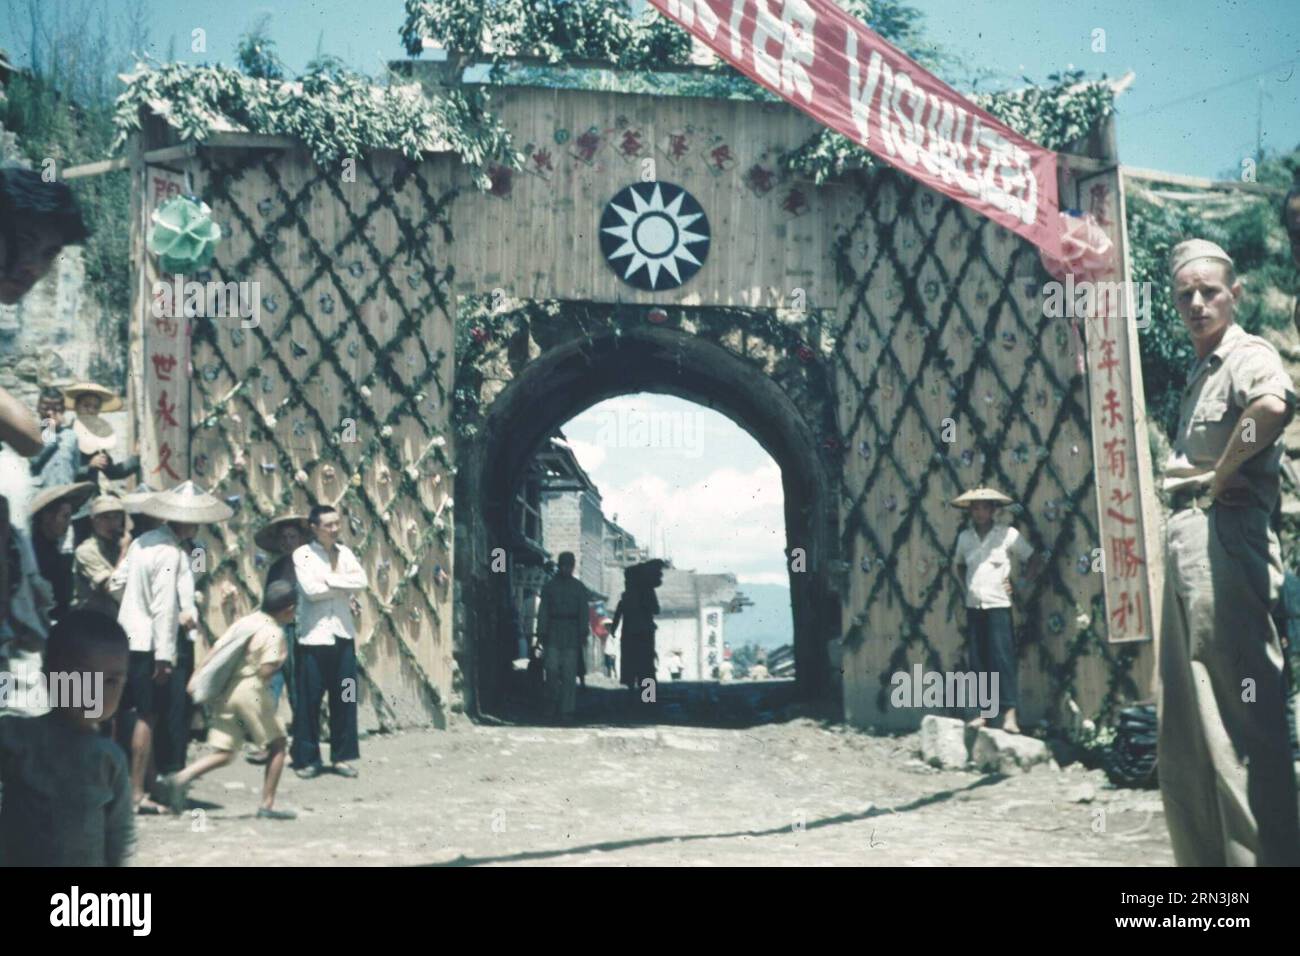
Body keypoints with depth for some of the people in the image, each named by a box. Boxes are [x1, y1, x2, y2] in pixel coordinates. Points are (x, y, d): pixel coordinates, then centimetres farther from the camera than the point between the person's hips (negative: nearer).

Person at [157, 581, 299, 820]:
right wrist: (277, 666, 3)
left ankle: (180, 778, -12)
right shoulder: (274, 633, -9)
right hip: (250, 690, -7)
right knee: (277, 744, 10)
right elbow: (266, 670, -18)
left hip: (224, 690, 7)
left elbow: (215, 651, 10)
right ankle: (267, 805, 10)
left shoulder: (244, 621, 12)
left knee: (223, 752, 9)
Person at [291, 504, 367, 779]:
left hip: (343, 635, 4)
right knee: (308, 700, 1)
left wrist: (330, 579, -13)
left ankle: (341, 756, 17)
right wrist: (345, 586, -7)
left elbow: (361, 581, -5)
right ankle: (306, 759, 13)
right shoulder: (303, 555, -3)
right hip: (313, 636, -4)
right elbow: (312, 590, -17)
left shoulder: (345, 553, 10)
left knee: (345, 699, 6)